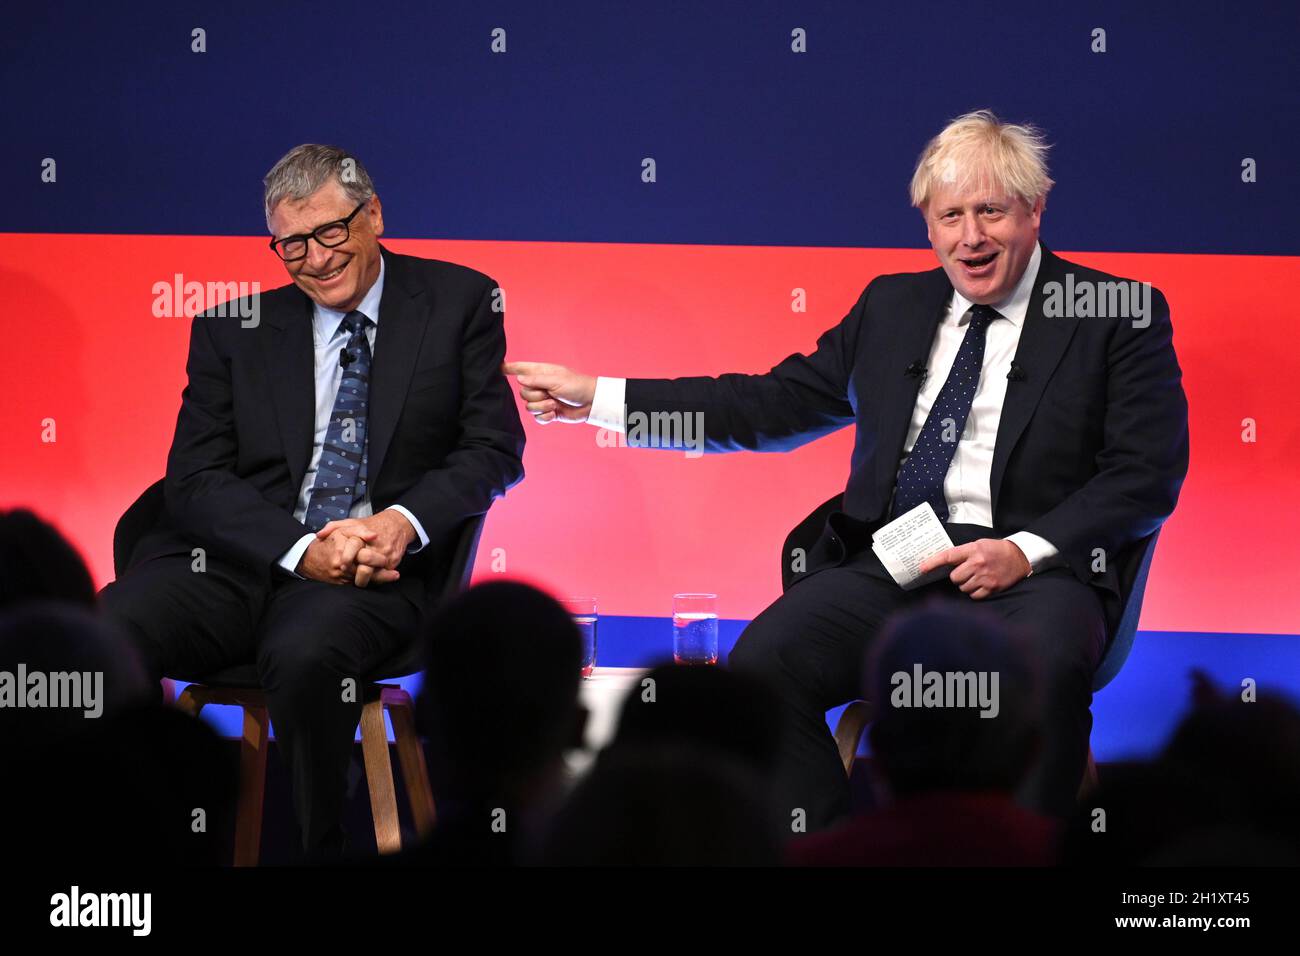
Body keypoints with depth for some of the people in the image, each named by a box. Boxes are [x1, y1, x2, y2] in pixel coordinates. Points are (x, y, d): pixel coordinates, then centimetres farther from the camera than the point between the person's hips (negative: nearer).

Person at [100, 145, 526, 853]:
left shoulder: (460, 304, 11)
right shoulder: (232, 330, 13)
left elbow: (495, 447, 7)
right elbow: (196, 478, 4)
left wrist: (404, 521, -14)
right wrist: (301, 548, -15)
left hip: (375, 567, -2)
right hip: (240, 558, 2)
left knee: (305, 654, -37)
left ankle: (319, 850, -17)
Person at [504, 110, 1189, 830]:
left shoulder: (1119, 314, 7)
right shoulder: (892, 307, 22)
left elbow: (1148, 474, 0)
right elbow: (773, 405, 23)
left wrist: (1027, 551, -15)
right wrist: (598, 399, 18)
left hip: (1029, 570, -4)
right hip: (888, 563, 4)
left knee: (1047, 668, -38)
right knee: (759, 663, -24)